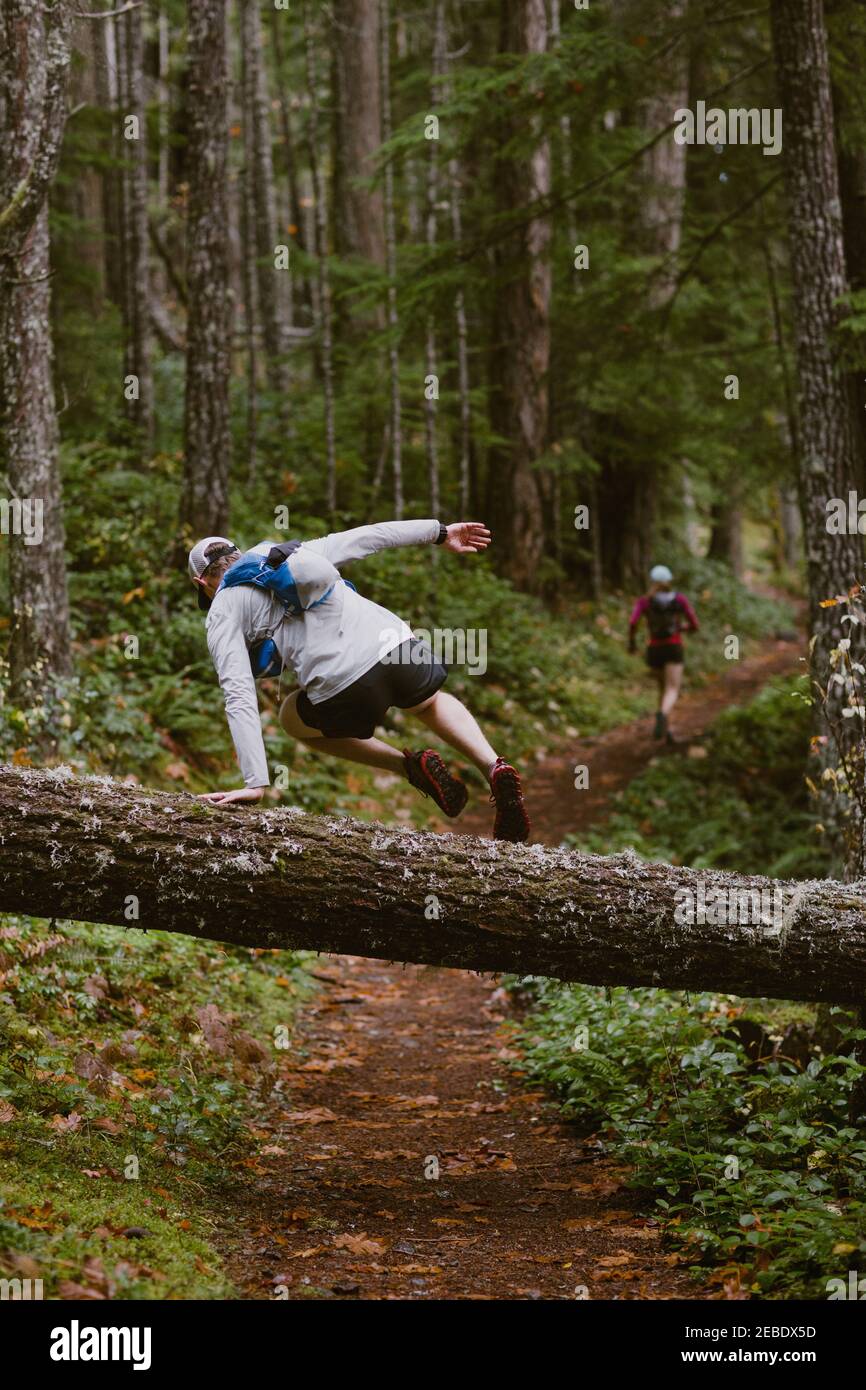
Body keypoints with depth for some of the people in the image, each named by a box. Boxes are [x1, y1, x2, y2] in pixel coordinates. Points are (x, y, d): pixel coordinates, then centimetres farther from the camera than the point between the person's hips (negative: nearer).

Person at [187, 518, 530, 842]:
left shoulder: (223, 612, 8)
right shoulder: (296, 553, 25)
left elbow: (239, 697, -3)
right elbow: (366, 537, 25)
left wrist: (255, 784, -8)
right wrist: (440, 533, 34)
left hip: (346, 685, -5)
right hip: (394, 640, 5)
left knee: (293, 718, 30)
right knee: (431, 703, 40)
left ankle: (410, 765, 12)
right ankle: (494, 767, 12)